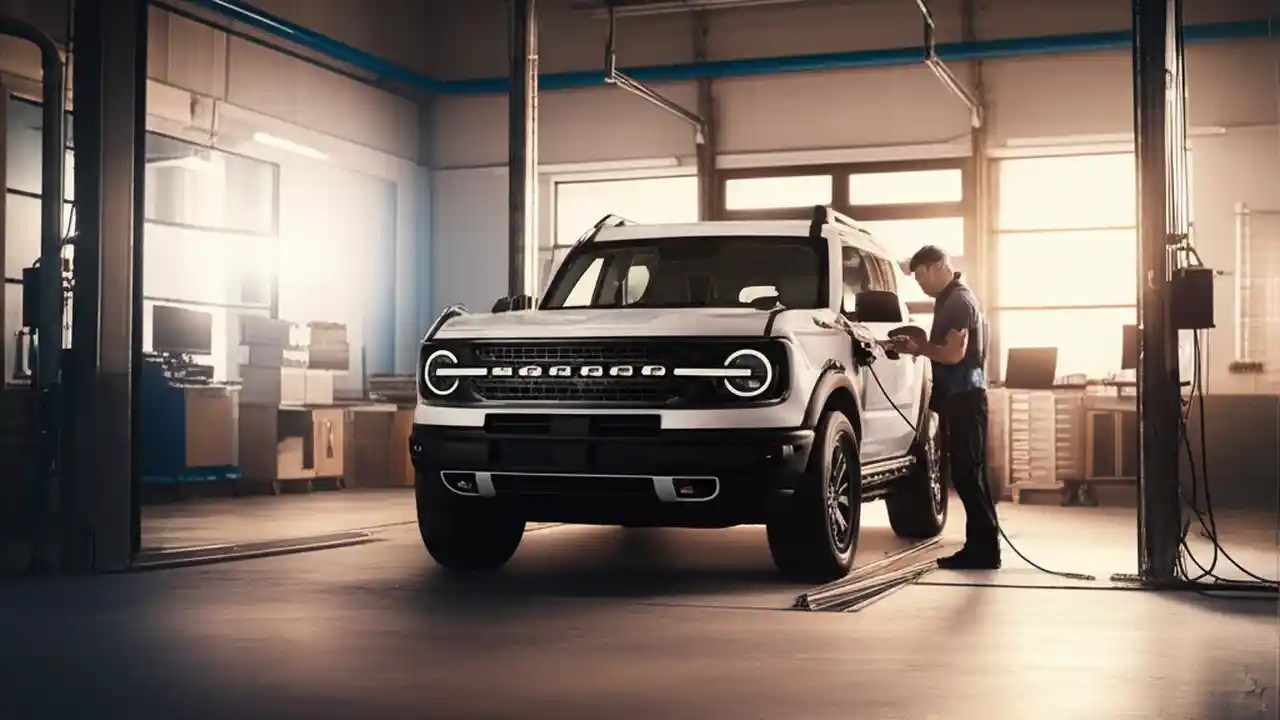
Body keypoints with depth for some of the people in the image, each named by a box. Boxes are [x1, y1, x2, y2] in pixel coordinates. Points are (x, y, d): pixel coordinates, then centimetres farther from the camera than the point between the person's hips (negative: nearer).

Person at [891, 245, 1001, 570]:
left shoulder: (959, 301, -13)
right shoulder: (950, 299, 18)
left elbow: (955, 353, -20)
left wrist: (919, 348, -9)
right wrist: (919, 346, 9)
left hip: (965, 396, -10)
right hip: (958, 395, 10)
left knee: (968, 475, -9)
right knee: (965, 474, 9)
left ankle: (985, 549, -7)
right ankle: (978, 547, 12)